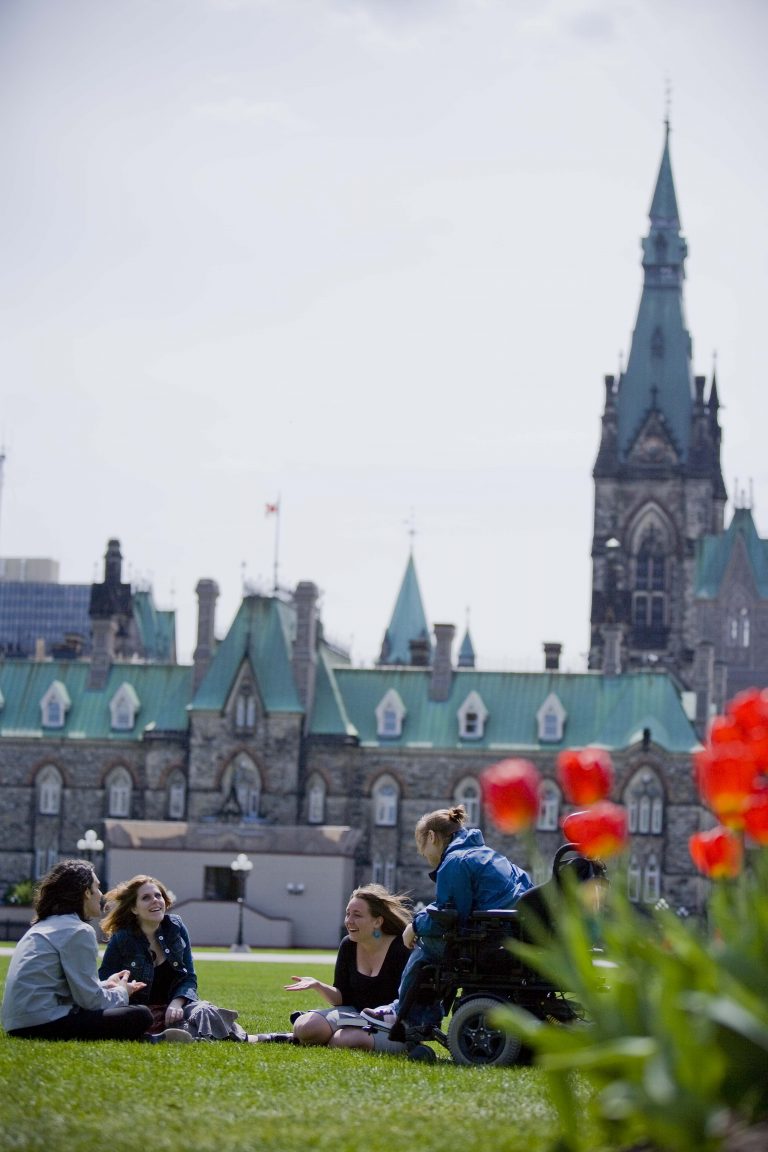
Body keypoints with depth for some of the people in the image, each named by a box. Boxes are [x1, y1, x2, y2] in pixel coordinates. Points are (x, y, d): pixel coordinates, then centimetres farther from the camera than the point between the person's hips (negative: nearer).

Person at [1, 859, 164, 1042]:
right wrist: (121, 993, 10)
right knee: (140, 1016, -12)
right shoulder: (78, 931, -8)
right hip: (44, 1024, -10)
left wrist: (104, 985, 24)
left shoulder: (43, 926, 20)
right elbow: (89, 999, -10)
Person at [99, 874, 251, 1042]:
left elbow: (189, 978, 7)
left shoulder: (175, 927, 5)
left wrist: (176, 1003, -13)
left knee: (203, 1011, -31)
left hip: (174, 1006, 5)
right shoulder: (120, 940, -5)